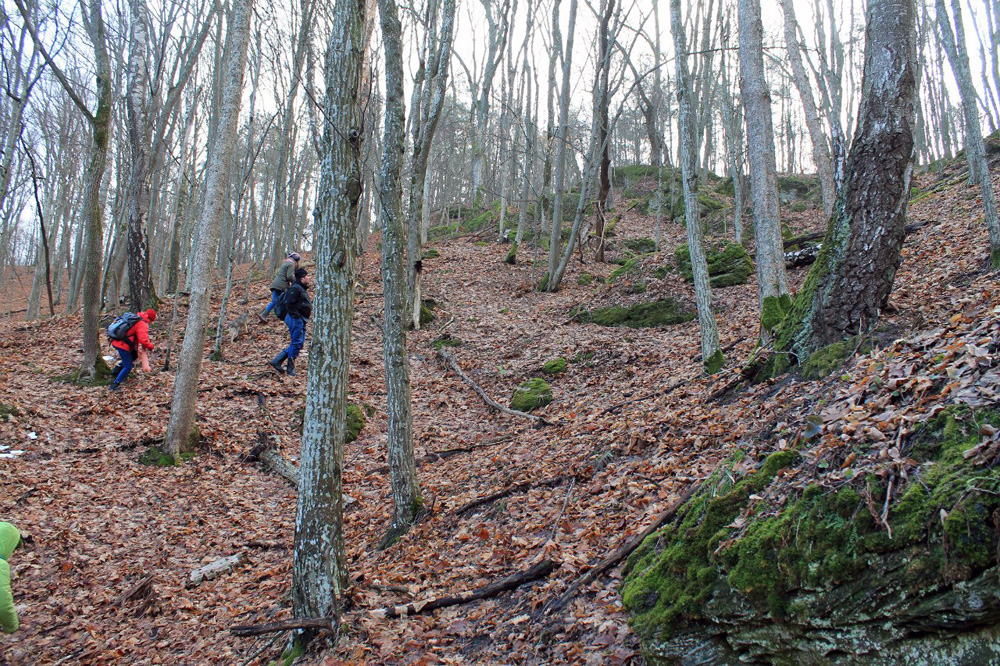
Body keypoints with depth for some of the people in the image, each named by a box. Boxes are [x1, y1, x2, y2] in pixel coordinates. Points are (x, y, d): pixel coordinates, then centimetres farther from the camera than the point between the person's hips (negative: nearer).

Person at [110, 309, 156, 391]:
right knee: (128, 366, 0)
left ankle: (117, 369, 21)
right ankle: (115, 384, -1)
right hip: (122, 344, -9)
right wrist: (150, 347, -5)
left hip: (116, 341, 9)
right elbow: (143, 340, -23)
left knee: (134, 355, 26)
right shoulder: (143, 324, -13)